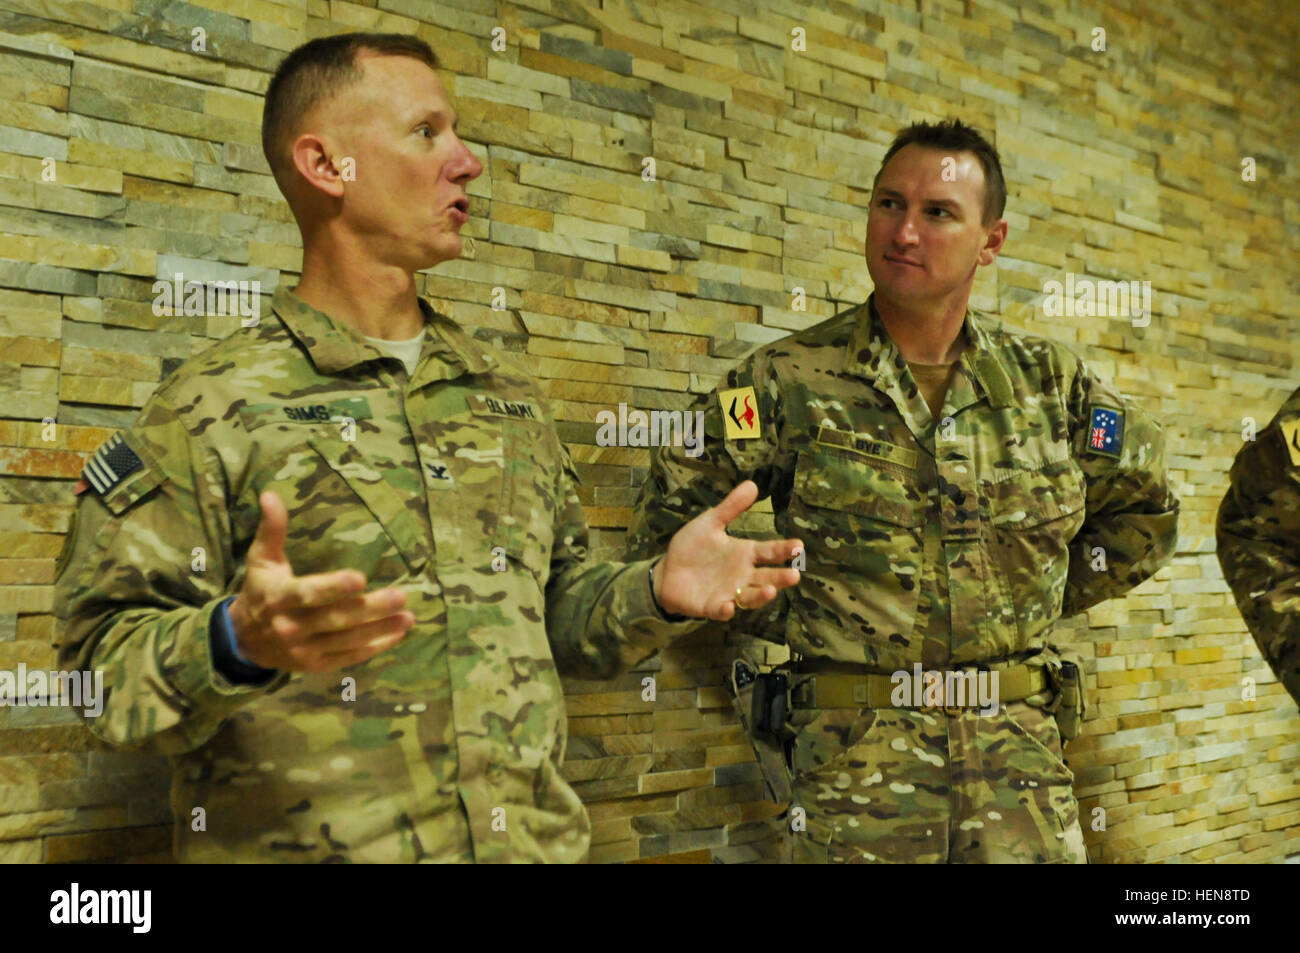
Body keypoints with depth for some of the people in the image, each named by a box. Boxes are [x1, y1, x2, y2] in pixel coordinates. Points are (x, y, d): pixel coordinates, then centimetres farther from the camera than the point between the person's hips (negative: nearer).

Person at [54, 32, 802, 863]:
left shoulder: (512, 398, 10)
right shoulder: (214, 405, -7)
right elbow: (103, 658, -11)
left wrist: (656, 593, -2)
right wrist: (237, 644, -30)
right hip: (305, 842, -4)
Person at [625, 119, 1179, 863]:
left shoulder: (1047, 382, 6)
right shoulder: (790, 380, -4)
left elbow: (1145, 510, 21)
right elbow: (665, 528, -1)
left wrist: (1045, 598, 12)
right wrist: (785, 612, 0)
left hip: (1022, 750, 3)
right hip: (855, 766, -2)